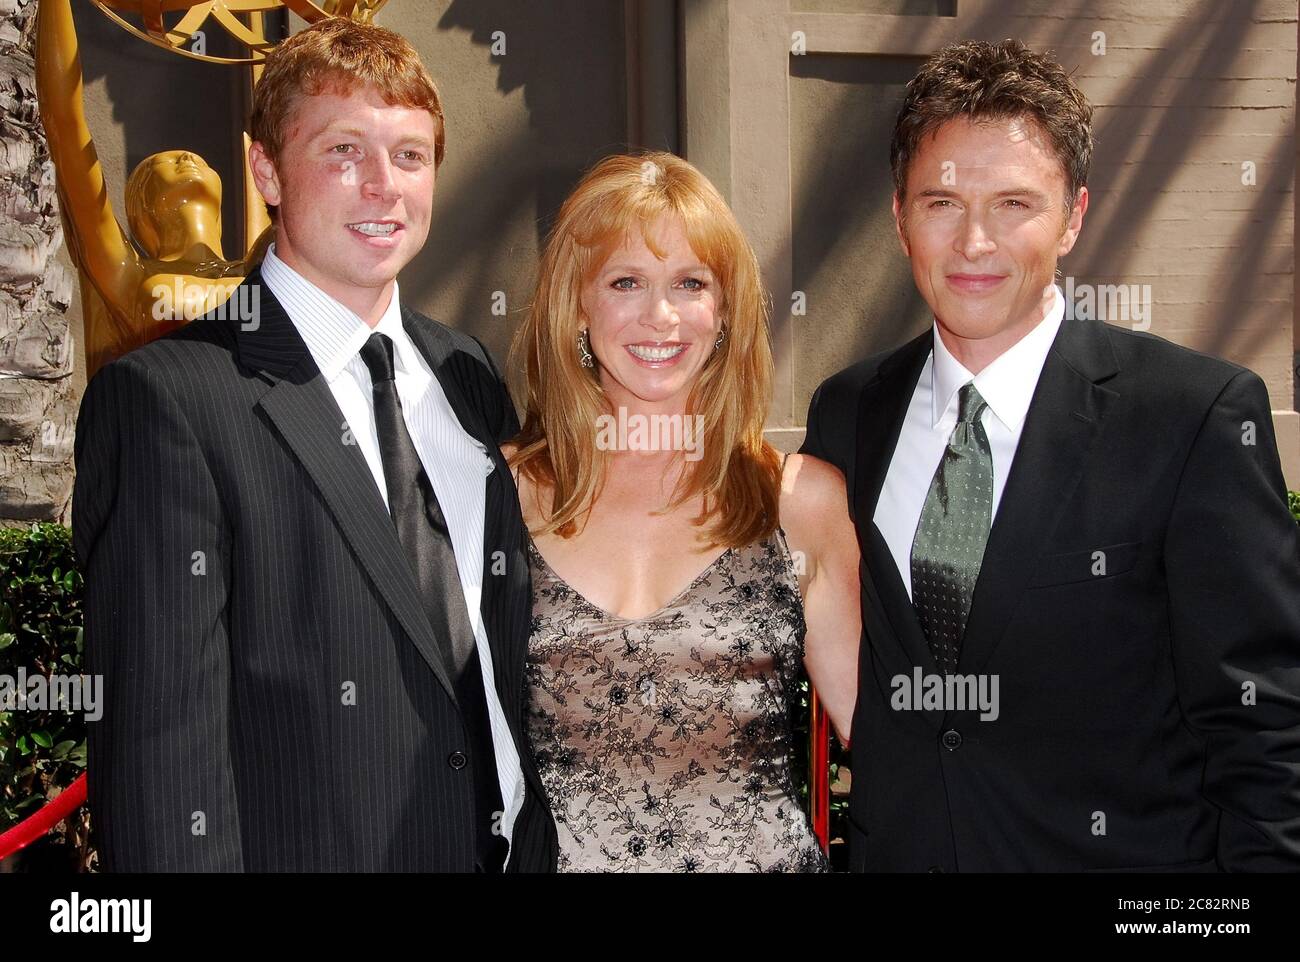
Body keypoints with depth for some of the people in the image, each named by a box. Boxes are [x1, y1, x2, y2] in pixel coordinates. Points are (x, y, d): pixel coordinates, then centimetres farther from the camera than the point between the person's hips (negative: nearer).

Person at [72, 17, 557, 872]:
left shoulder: (470, 375, 4)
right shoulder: (167, 400, -15)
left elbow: (507, 653, 9)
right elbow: (157, 740, -18)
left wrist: (539, 843, 6)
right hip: (310, 848, -5)